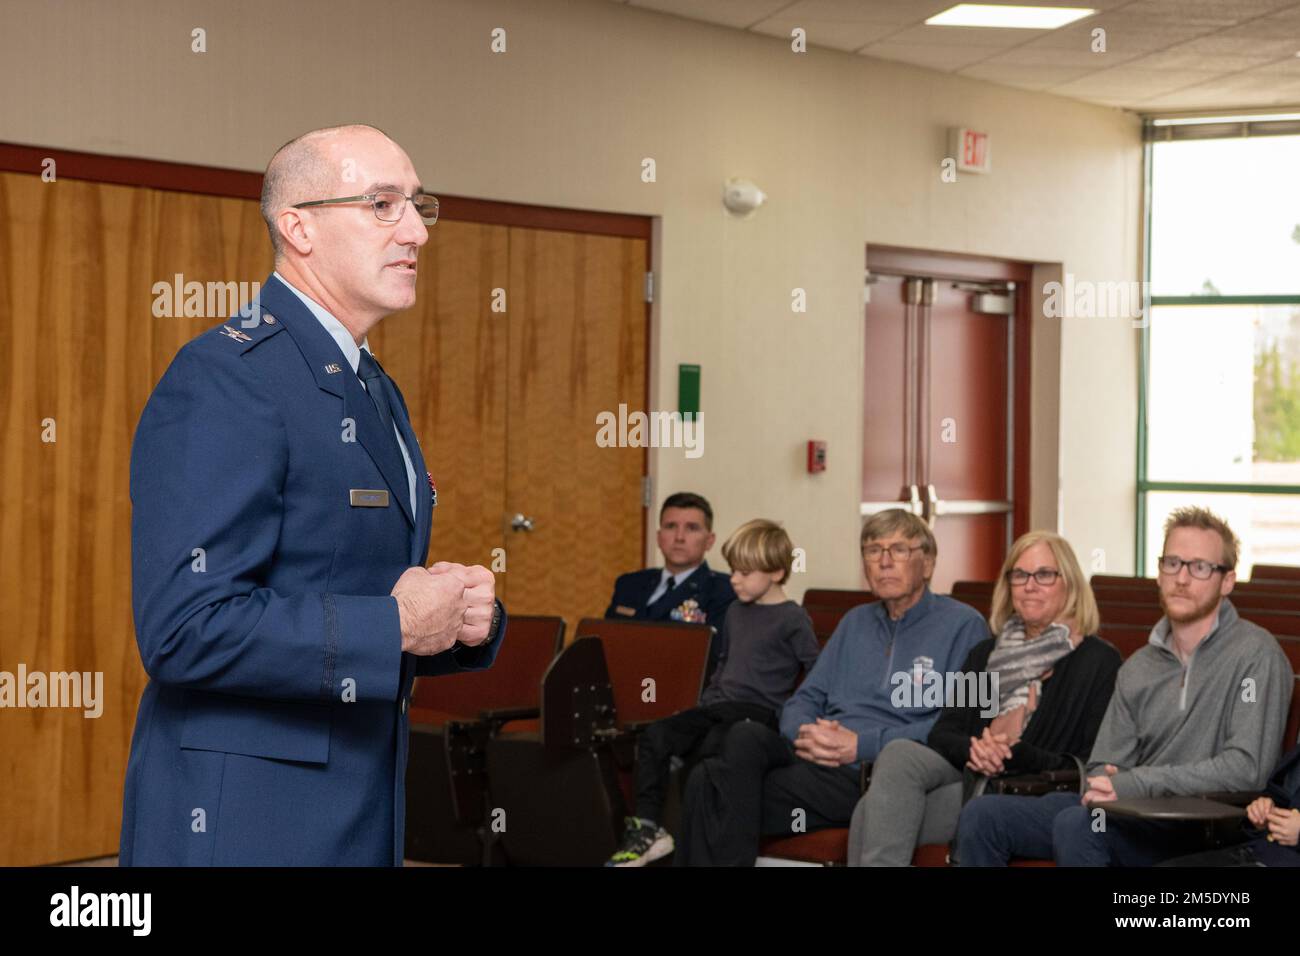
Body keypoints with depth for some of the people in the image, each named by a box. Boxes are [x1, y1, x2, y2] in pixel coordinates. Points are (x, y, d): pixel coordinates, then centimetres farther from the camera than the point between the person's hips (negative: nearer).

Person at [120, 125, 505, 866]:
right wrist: (397, 626, -18)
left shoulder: (377, 391, 14)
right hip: (241, 820, -8)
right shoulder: (225, 375, -15)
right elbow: (185, 625, -24)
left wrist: (467, 616, 0)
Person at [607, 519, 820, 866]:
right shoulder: (736, 612, 21)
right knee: (653, 738, -14)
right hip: (719, 706, 8)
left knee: (709, 750, -35)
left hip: (759, 712, -8)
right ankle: (647, 828, -13)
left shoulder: (793, 620, -3)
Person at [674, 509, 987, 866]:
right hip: (817, 760, 6)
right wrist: (804, 733, -4)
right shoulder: (855, 622, 25)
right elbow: (803, 701, 21)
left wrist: (862, 744, -15)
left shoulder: (963, 625, 4)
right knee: (745, 736, -27)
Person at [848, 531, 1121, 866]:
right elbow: (942, 733, 13)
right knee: (899, 753, -29)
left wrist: (1018, 755, -19)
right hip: (969, 778, 5)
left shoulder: (1099, 660, 5)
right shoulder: (986, 653, 23)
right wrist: (974, 750, -11)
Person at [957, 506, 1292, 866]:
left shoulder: (1255, 654, -7)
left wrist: (1135, 783, -19)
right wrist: (1103, 784, -12)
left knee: (1075, 824, -33)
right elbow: (1104, 766, 14)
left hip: (1204, 826, -7)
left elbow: (1247, 769, -17)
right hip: (1133, 814, 7)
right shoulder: (1138, 668, 15)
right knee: (982, 814, -9)